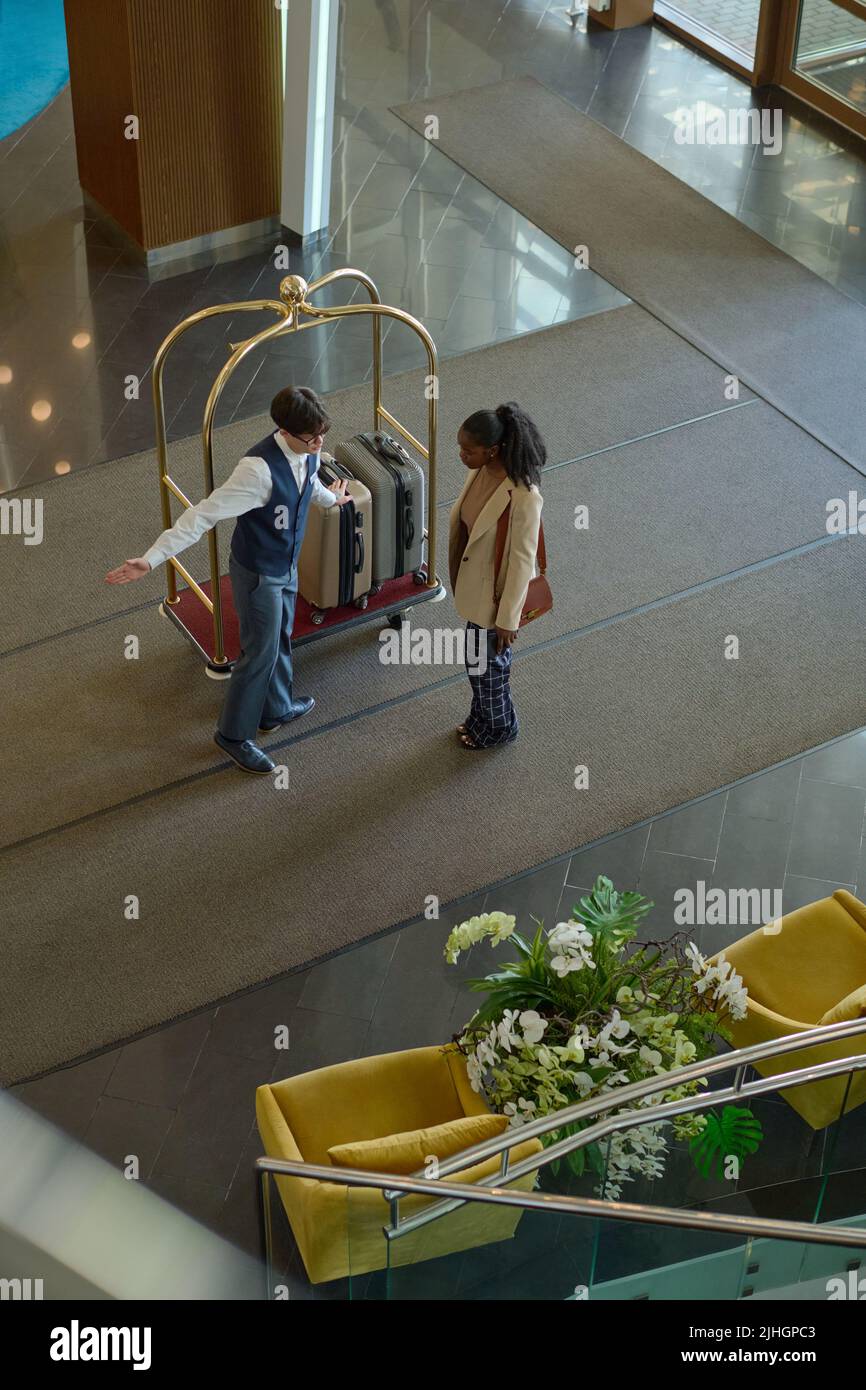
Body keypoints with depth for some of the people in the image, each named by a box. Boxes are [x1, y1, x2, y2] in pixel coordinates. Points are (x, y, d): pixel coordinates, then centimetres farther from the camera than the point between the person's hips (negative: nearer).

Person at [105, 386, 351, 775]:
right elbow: (205, 513, -37)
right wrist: (151, 559, -40)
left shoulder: (307, 451, -11)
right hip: (258, 573, -8)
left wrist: (330, 497, 40)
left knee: (280, 640, 25)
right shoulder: (260, 468, -37)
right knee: (261, 652, 6)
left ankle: (275, 709, 48)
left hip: (286, 566, 8)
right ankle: (234, 734, 25)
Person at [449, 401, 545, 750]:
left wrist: (507, 619, -18)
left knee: (485, 663, 14)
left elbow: (522, 561, -25)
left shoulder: (523, 497, -34)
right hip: (474, 583, 7)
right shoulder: (481, 470, -9)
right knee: (483, 659, 27)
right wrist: (458, 578, 19)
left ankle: (498, 727, 40)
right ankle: (483, 715, 50)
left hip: (496, 593, -7)